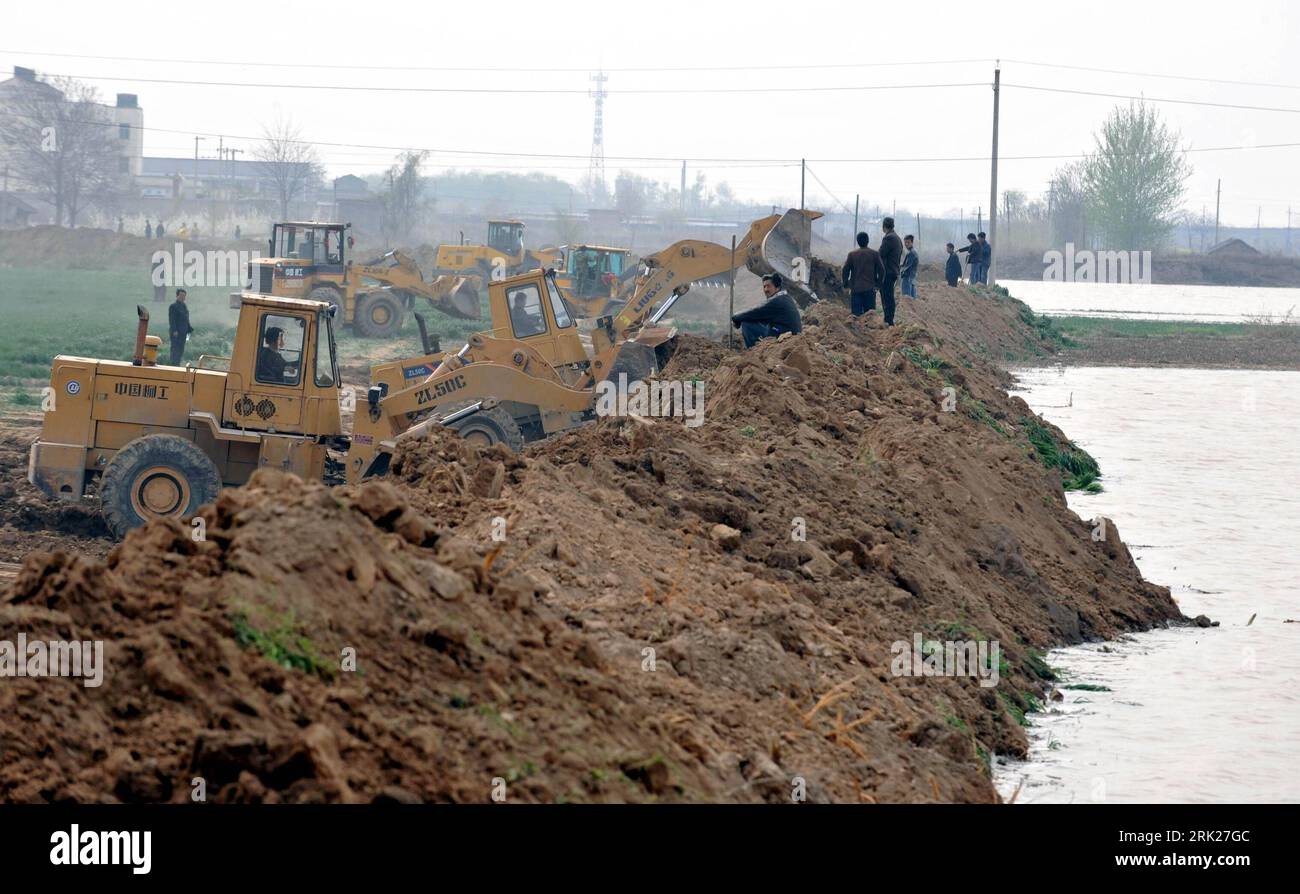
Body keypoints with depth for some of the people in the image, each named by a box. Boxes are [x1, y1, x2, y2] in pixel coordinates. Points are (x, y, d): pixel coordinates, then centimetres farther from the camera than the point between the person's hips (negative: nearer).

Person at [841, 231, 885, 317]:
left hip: (855, 288, 0)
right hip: (870, 288, 0)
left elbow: (845, 271, 0)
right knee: (870, 312, 4)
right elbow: (881, 270, 0)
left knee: (856, 313, -1)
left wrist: (846, 284, 12)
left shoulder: (852, 254, 1)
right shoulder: (874, 254, 1)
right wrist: (878, 284, 11)